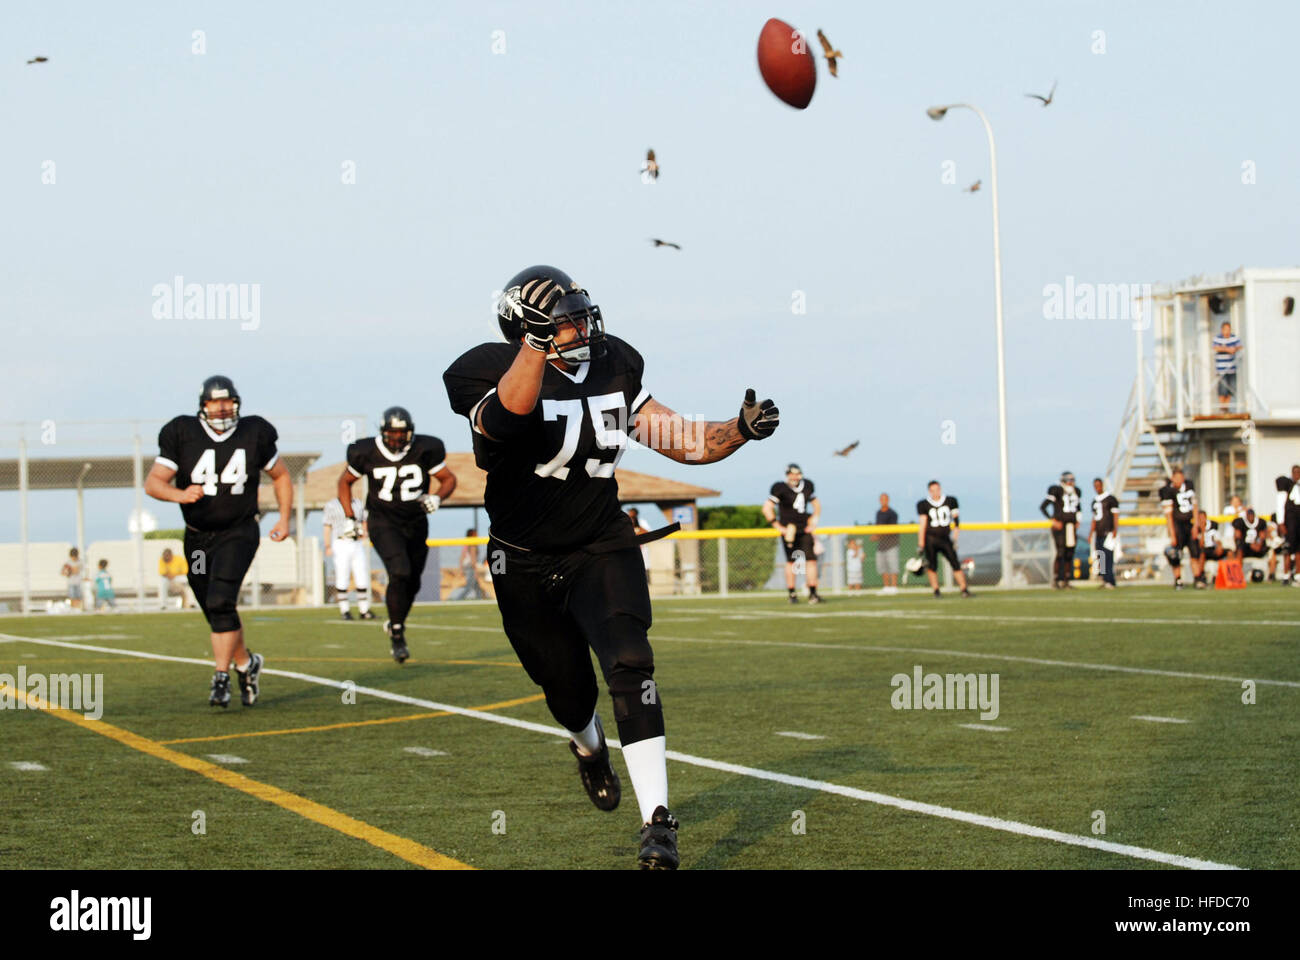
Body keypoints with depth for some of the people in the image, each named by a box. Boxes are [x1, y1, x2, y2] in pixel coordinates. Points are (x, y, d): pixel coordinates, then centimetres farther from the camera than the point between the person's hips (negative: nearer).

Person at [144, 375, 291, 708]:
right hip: (198, 537, 3)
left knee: (220, 602, -22)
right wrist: (179, 494, -30)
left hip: (238, 533, -2)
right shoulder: (183, 435, -7)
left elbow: (281, 476, 11)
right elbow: (152, 482, -10)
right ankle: (246, 663, 35)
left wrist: (284, 518, 2)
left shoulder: (253, 435, -4)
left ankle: (222, 677, -18)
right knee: (216, 613, 10)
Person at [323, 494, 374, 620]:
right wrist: (327, 546, -12)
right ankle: (344, 610, 4)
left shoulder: (358, 503, 12)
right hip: (341, 544, -4)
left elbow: (364, 522, 20)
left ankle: (363, 610, 8)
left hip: (357, 543, 4)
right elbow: (327, 527, -2)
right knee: (342, 579, -4)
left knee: (362, 578, 2)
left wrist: (365, 532, -2)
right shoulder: (331, 506, -1)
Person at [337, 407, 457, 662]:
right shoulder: (367, 453, -10)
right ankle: (397, 636, -12)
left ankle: (395, 624, 37)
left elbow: (448, 478, 3)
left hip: (415, 523, 3)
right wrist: (349, 518, 0)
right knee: (400, 572, -23)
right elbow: (345, 481, 7)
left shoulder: (425, 450, -10)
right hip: (383, 523, -3)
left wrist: (437, 497, -19)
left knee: (412, 583, 9)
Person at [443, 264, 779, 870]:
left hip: (601, 551, 2)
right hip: (526, 565, -2)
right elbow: (512, 411, -44)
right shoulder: (497, 376, -18)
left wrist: (741, 430, -17)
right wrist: (538, 338, -47)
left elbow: (682, 443, 0)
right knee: (569, 690, 15)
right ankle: (589, 749, 55)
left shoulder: (612, 370, -2)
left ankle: (657, 820, -22)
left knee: (628, 664, -22)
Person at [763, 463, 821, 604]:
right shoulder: (780, 488, -8)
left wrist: (814, 521, 12)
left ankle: (812, 593, -3)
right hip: (789, 530, -4)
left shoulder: (807, 486, 8)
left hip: (804, 529, 4)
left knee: (811, 559, -5)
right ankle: (791, 593, 8)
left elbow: (816, 504, 24)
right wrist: (778, 527, -11)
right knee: (791, 561, -1)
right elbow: (767, 508, -9)